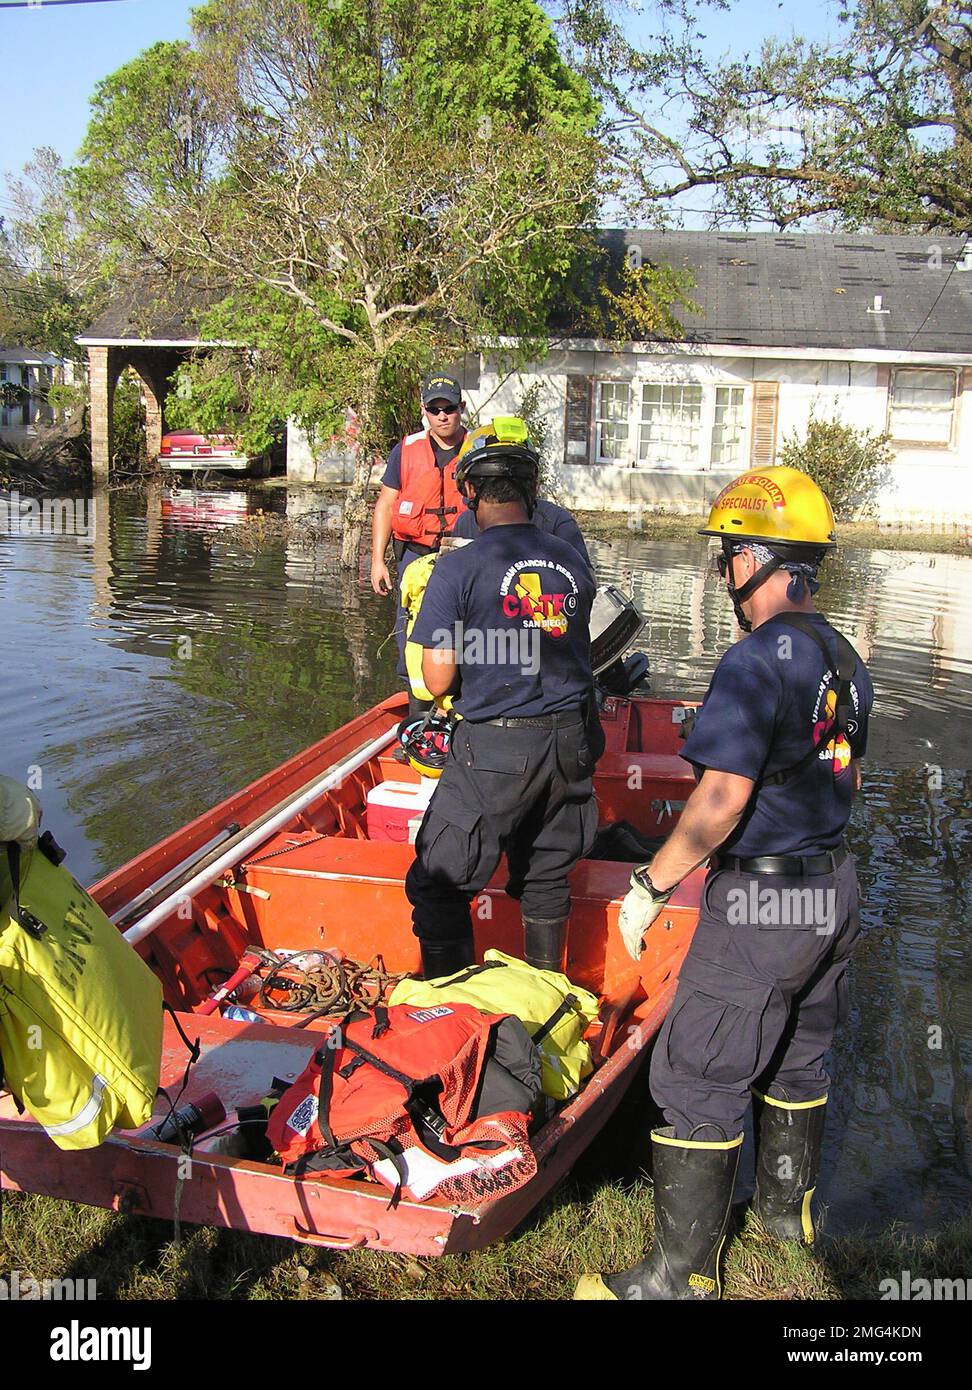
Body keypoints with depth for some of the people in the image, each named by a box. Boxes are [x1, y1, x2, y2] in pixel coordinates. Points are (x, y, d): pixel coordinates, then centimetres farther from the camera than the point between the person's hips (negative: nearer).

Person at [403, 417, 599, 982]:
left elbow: (438, 680, -12)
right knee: (546, 880, 21)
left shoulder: (459, 567, -12)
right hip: (568, 743, 5)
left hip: (494, 749, -5)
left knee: (440, 887, 10)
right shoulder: (572, 562, 2)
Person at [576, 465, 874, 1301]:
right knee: (797, 1057, 25)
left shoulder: (757, 662, -22)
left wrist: (649, 887, -16)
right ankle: (787, 1206, 44)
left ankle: (685, 1273, 11)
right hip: (834, 889, 9)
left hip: (758, 903, -9)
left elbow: (722, 801, -26)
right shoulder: (846, 660, 5)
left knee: (699, 1082, 2)